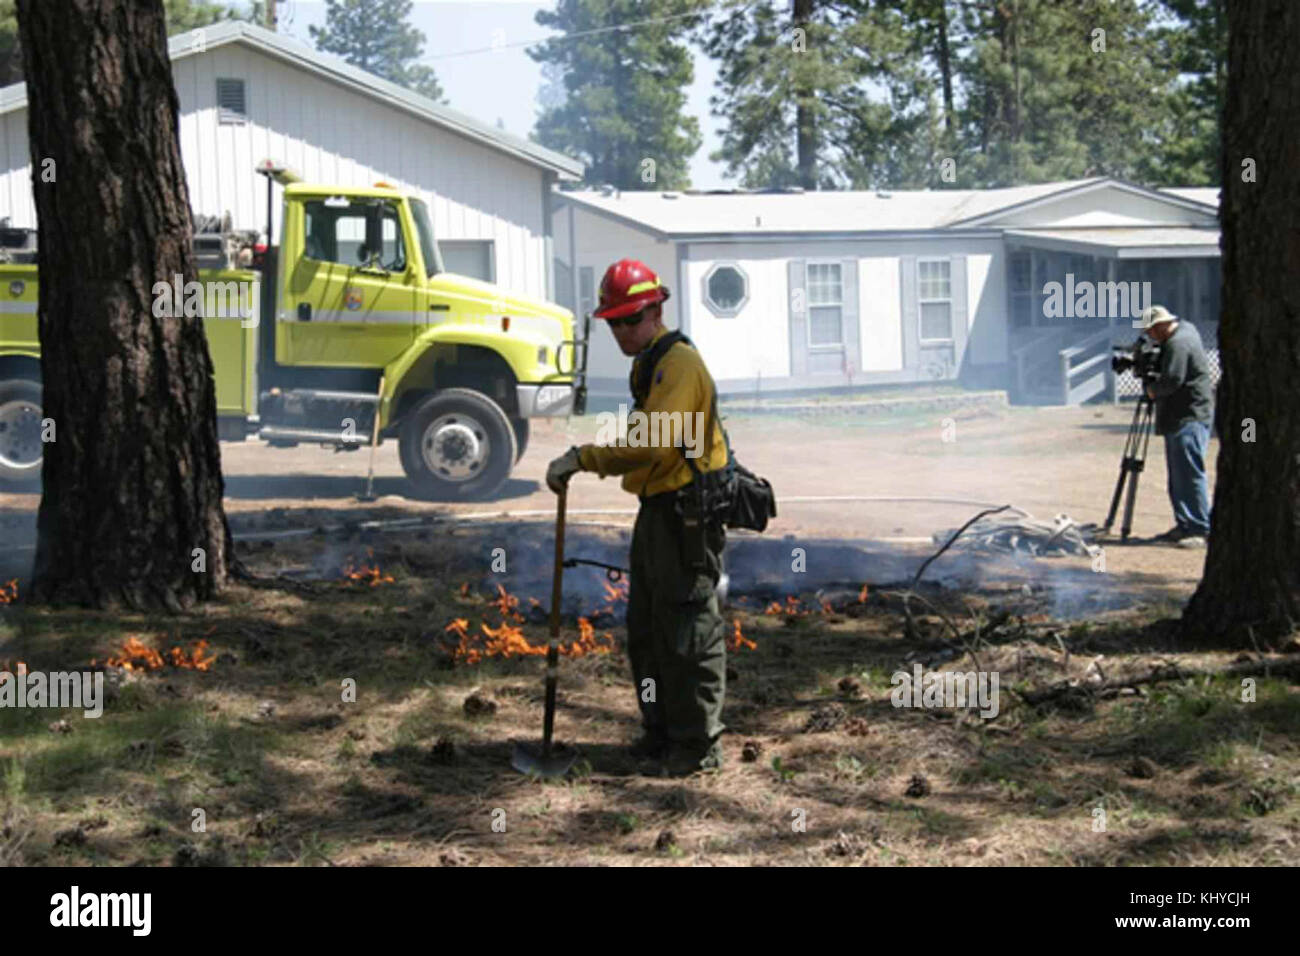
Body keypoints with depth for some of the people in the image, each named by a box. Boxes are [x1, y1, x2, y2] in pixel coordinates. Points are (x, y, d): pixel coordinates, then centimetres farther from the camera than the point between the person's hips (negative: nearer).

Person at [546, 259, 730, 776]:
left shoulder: (679, 363, -16)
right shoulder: (647, 364, 18)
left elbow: (652, 443, -28)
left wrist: (582, 458, -26)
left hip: (687, 514, -11)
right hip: (658, 510, 11)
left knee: (688, 633, -5)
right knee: (646, 630, 16)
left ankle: (698, 746, 3)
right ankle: (661, 733, 26)